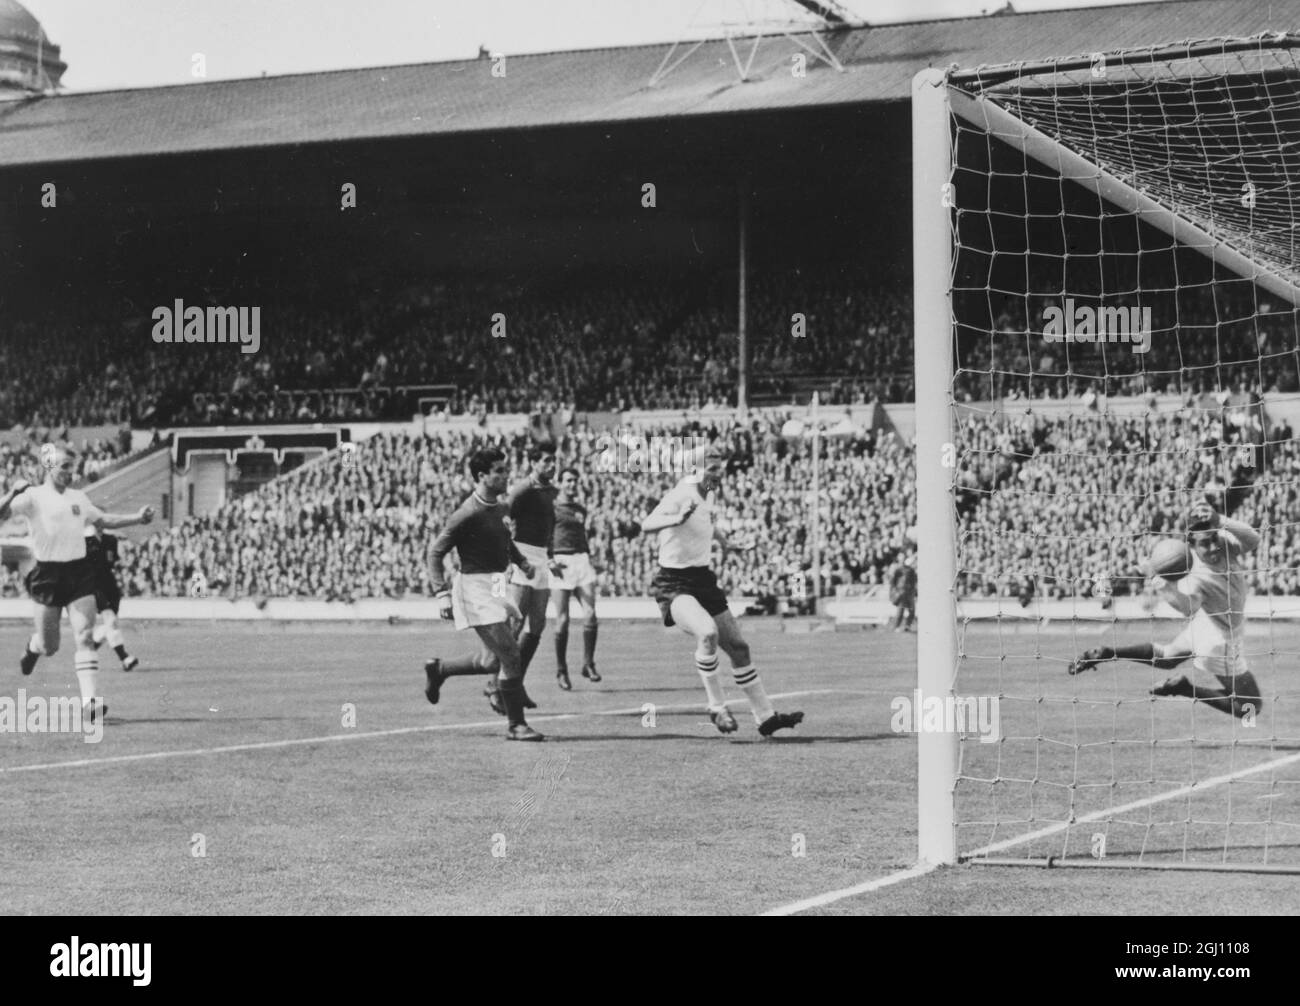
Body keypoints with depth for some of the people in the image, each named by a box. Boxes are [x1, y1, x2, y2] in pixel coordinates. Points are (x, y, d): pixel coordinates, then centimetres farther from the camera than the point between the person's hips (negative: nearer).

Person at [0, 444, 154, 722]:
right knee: (49, 647, 7)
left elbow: (102, 520, 27)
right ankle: (33, 647, 45)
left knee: (84, 637, -11)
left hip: (79, 573, 3)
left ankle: (89, 701, -16)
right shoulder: (34, 496, -4)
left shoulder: (78, 497, 13)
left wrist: (138, 518, 21)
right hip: (48, 575, -3)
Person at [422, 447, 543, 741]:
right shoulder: (468, 514, -16)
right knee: (510, 654, -13)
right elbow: (435, 552, -14)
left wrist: (521, 561, 16)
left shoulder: (498, 507, 10)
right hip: (475, 587, -9)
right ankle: (516, 725, -6)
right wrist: (442, 594, -20)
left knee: (492, 661, 13)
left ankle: (437, 670, 37)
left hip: (496, 589, 9)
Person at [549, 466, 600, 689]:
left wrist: (590, 560, 23)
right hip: (560, 562, -4)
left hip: (581, 559, 5)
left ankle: (588, 664, 2)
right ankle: (561, 671, 6)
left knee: (590, 615, -9)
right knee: (562, 620, -5)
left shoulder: (581, 510, 19)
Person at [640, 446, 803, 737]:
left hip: (703, 579, 8)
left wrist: (725, 542, 20)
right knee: (707, 632, -33)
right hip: (674, 583, -8)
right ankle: (717, 707, -17)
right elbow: (647, 524, -35)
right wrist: (677, 518, -51)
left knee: (738, 647, 9)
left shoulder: (709, 493, 7)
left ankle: (765, 717, 19)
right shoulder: (682, 495, -19)